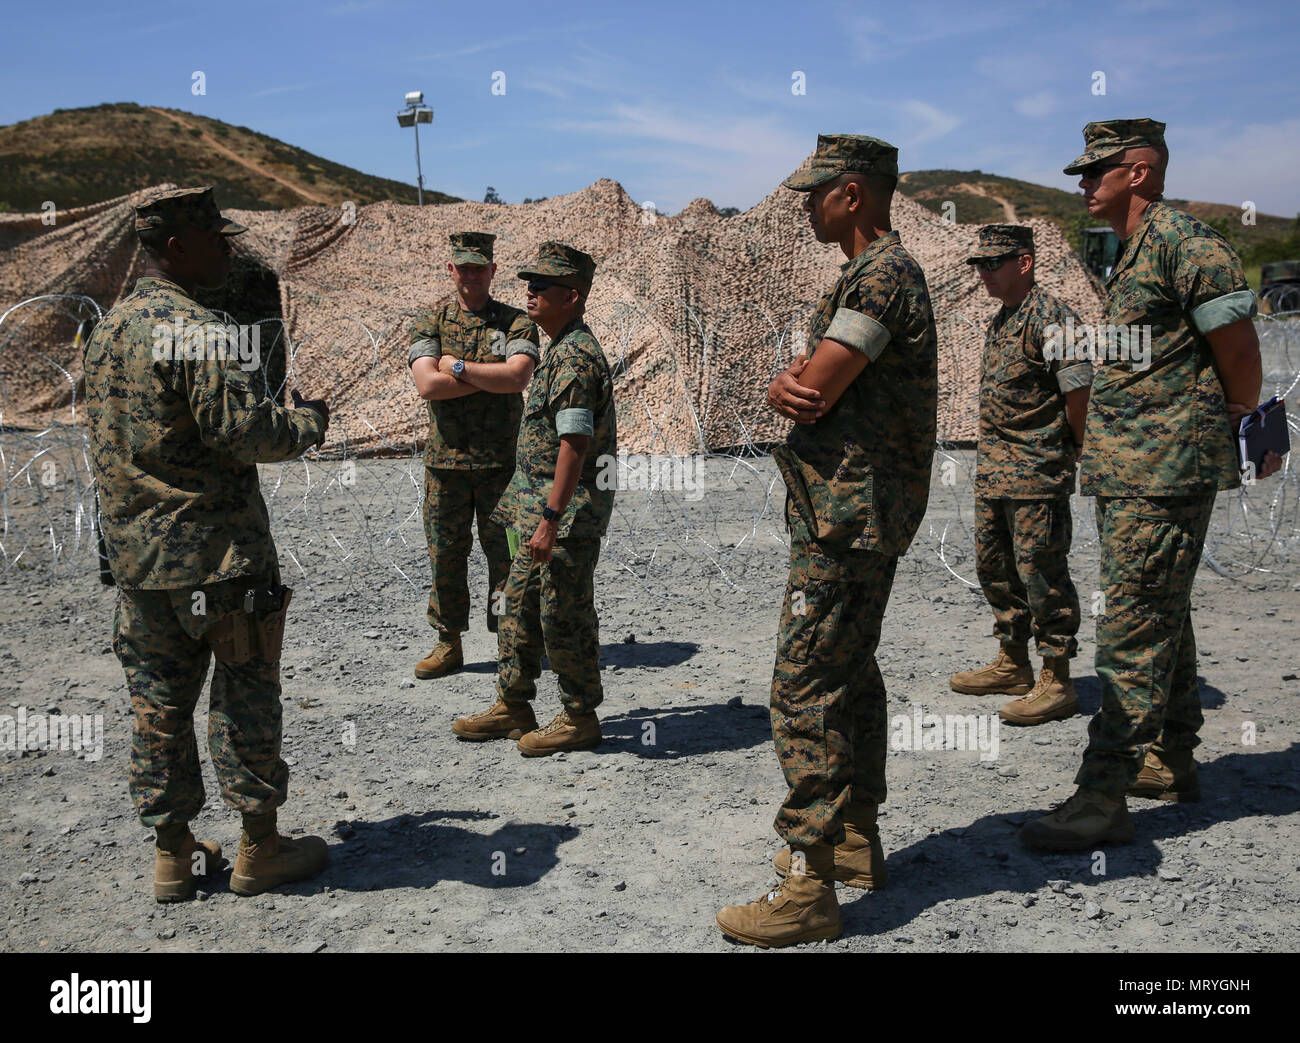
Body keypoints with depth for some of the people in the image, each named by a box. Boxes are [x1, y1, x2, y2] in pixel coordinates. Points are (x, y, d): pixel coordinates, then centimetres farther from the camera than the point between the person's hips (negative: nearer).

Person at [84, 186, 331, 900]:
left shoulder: (107, 331, 12)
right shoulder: (197, 332, -17)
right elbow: (248, 432, -22)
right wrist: (309, 423, -4)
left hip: (135, 553, 8)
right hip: (215, 552, -8)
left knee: (158, 701, 13)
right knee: (244, 695, 5)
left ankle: (173, 853, 23)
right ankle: (260, 847, 15)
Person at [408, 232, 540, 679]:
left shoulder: (516, 323, 2)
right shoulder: (430, 323, 5)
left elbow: (518, 377, -17)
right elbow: (427, 385, -11)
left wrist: (458, 366, -12)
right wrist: (493, 377, -11)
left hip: (502, 460, -1)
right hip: (445, 458, 2)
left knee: (505, 552, 4)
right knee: (445, 553, 8)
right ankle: (448, 644, 20)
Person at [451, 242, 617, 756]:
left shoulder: (575, 357, -18)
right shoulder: (562, 350, 15)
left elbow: (574, 444, -25)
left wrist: (551, 520, -27)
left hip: (568, 511, -10)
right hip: (541, 506, 10)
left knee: (564, 616, 0)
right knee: (521, 604, 16)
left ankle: (579, 719, 13)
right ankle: (512, 706, 27)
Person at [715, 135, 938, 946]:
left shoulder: (881, 274, -15)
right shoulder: (883, 271, 19)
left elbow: (816, 392, -22)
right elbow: (810, 387, 14)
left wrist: (800, 388, 0)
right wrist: (788, 385, -9)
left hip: (847, 517, -11)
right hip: (864, 514, 11)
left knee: (806, 691, -9)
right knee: (851, 675, 17)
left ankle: (808, 887, -3)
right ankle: (857, 839, 30)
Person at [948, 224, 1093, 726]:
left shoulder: (1051, 318, -13)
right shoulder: (999, 321, 16)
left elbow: (1079, 390, -15)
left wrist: (1071, 450, -5)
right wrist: (995, 454, 16)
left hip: (1037, 472, -9)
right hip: (993, 470, 10)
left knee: (1041, 572, -5)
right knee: (994, 566, 15)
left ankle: (1056, 683, 4)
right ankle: (1012, 665, 28)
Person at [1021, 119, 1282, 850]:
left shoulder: (1181, 240, -12)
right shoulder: (1131, 253, 19)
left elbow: (1239, 347, -13)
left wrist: (1242, 435, -1)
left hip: (1164, 470, -10)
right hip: (1128, 469, 10)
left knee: (1134, 627, -11)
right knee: (1161, 617, 17)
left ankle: (1106, 796, -9)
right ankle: (1172, 762, 29)